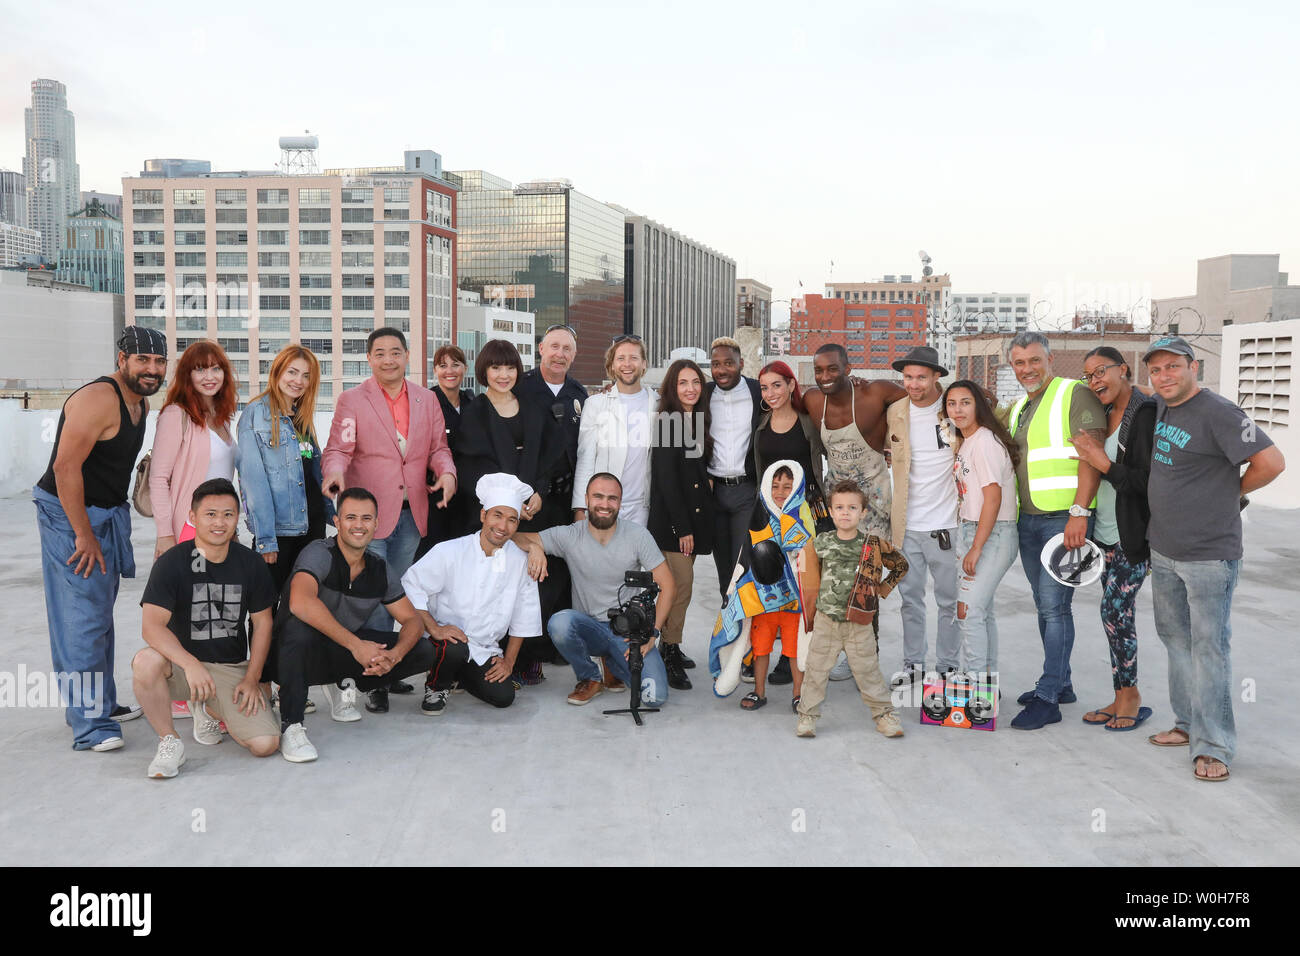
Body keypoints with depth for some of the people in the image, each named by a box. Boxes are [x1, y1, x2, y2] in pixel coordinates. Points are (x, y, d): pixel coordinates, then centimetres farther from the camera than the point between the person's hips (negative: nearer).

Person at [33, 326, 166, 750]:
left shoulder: (141, 404, 10)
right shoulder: (98, 399, -20)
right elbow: (65, 467, -25)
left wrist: (112, 521, 15)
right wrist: (85, 535, -22)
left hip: (107, 515, 10)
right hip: (70, 517, -10)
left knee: (101, 615, 17)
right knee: (83, 618, -9)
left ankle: (102, 703, 28)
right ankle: (89, 724, -5)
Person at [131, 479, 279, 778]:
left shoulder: (251, 564, 0)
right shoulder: (171, 563, -10)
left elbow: (262, 622, 7)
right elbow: (152, 627, -20)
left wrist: (251, 678, -2)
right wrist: (191, 664, -35)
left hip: (233, 668, 3)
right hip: (183, 662, -2)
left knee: (266, 744, -15)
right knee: (146, 661, -37)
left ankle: (210, 710, 19)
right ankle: (169, 742, -12)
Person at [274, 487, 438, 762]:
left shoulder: (380, 569, 0)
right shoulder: (319, 554, -18)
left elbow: (412, 620, 1)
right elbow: (301, 603, -38)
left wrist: (394, 655, -22)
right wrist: (355, 644, -38)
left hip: (345, 651, 6)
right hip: (302, 653, -6)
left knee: (423, 652, -8)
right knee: (299, 626, -40)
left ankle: (344, 685, 12)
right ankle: (290, 726, -24)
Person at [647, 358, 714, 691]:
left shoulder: (698, 421, 14)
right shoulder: (667, 422, -10)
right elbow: (666, 479, -15)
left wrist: (694, 524, 11)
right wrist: (682, 527, -17)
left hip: (694, 514, 8)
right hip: (671, 517, -8)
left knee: (680, 584, 10)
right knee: (682, 584, -10)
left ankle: (671, 645, 19)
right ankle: (670, 656, -2)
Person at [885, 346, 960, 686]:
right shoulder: (895, 412, 5)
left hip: (945, 524, -3)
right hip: (907, 524, 3)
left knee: (949, 601, 6)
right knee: (910, 597, 11)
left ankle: (948, 666, 19)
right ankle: (913, 662, 24)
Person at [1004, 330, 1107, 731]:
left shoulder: (1075, 394, -7)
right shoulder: (1019, 407, 18)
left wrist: (1079, 513, -22)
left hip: (1065, 518, -8)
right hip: (1028, 519, 8)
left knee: (1054, 605, -9)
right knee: (1046, 605, 13)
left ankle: (1047, 698, -6)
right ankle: (1061, 684, 24)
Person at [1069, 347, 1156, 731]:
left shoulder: (1146, 412, -13)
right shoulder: (1105, 414, 12)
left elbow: (1148, 481, -18)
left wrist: (1103, 463, -20)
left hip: (1133, 534, -8)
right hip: (1108, 532, 8)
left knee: (1114, 610, -8)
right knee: (1119, 613, 10)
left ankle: (1129, 695, 6)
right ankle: (1124, 698, 18)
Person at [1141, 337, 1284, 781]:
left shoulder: (1217, 413, -17)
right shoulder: (1155, 408, 7)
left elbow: (1271, 462, -20)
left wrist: (1233, 491, -4)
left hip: (1209, 554, -8)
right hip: (1163, 551, 8)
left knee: (1209, 648, -3)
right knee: (1176, 640, 16)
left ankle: (1213, 747, 5)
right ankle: (1188, 724, 30)